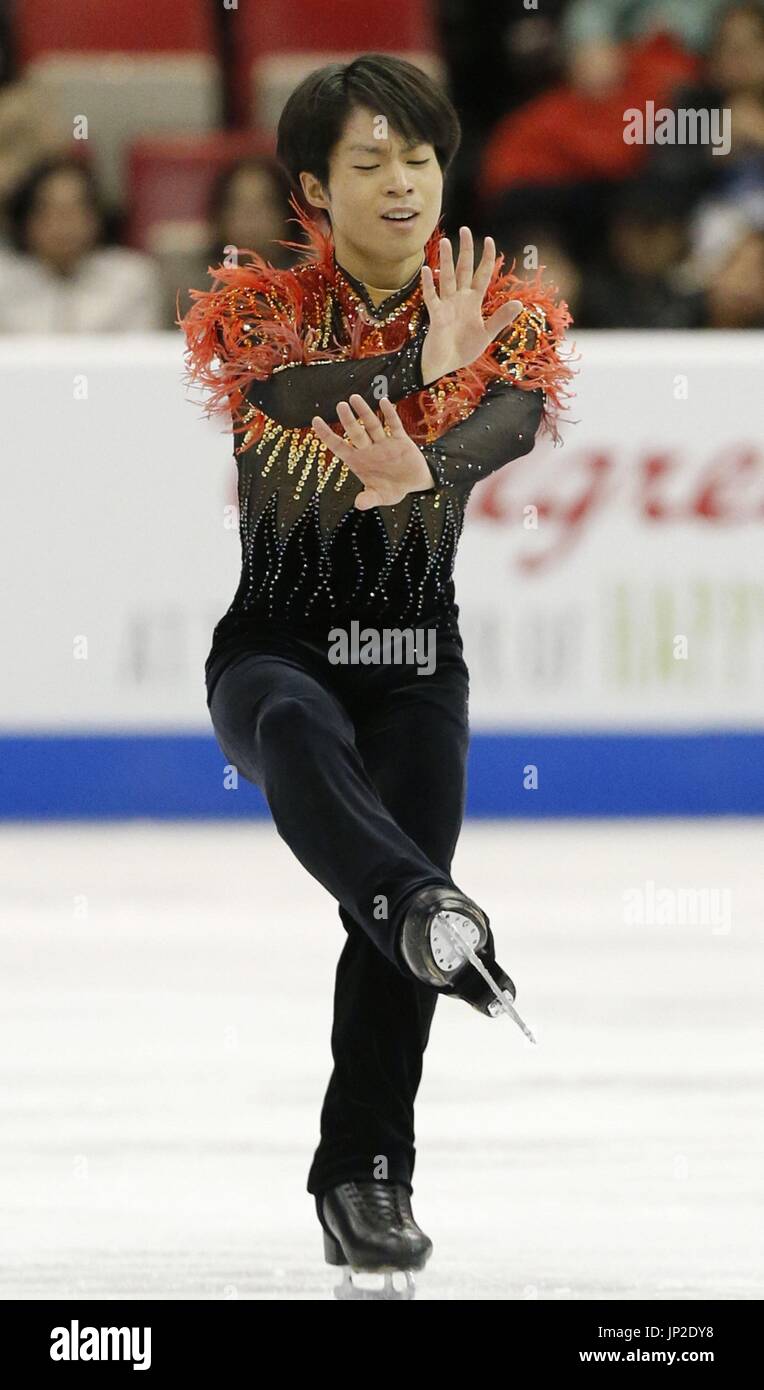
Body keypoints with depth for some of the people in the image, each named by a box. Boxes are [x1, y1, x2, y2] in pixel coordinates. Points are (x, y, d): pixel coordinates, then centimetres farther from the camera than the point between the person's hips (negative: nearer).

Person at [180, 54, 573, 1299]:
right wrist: (417, 367, -42)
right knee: (299, 729, -38)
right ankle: (427, 910, -65)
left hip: (417, 661, 2)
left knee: (387, 929, -13)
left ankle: (367, 1179, 1)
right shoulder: (262, 312, 0)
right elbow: (283, 393, -24)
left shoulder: (505, 322, 2)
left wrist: (421, 472, -45)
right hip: (274, 648, -2)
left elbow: (511, 424, -22)